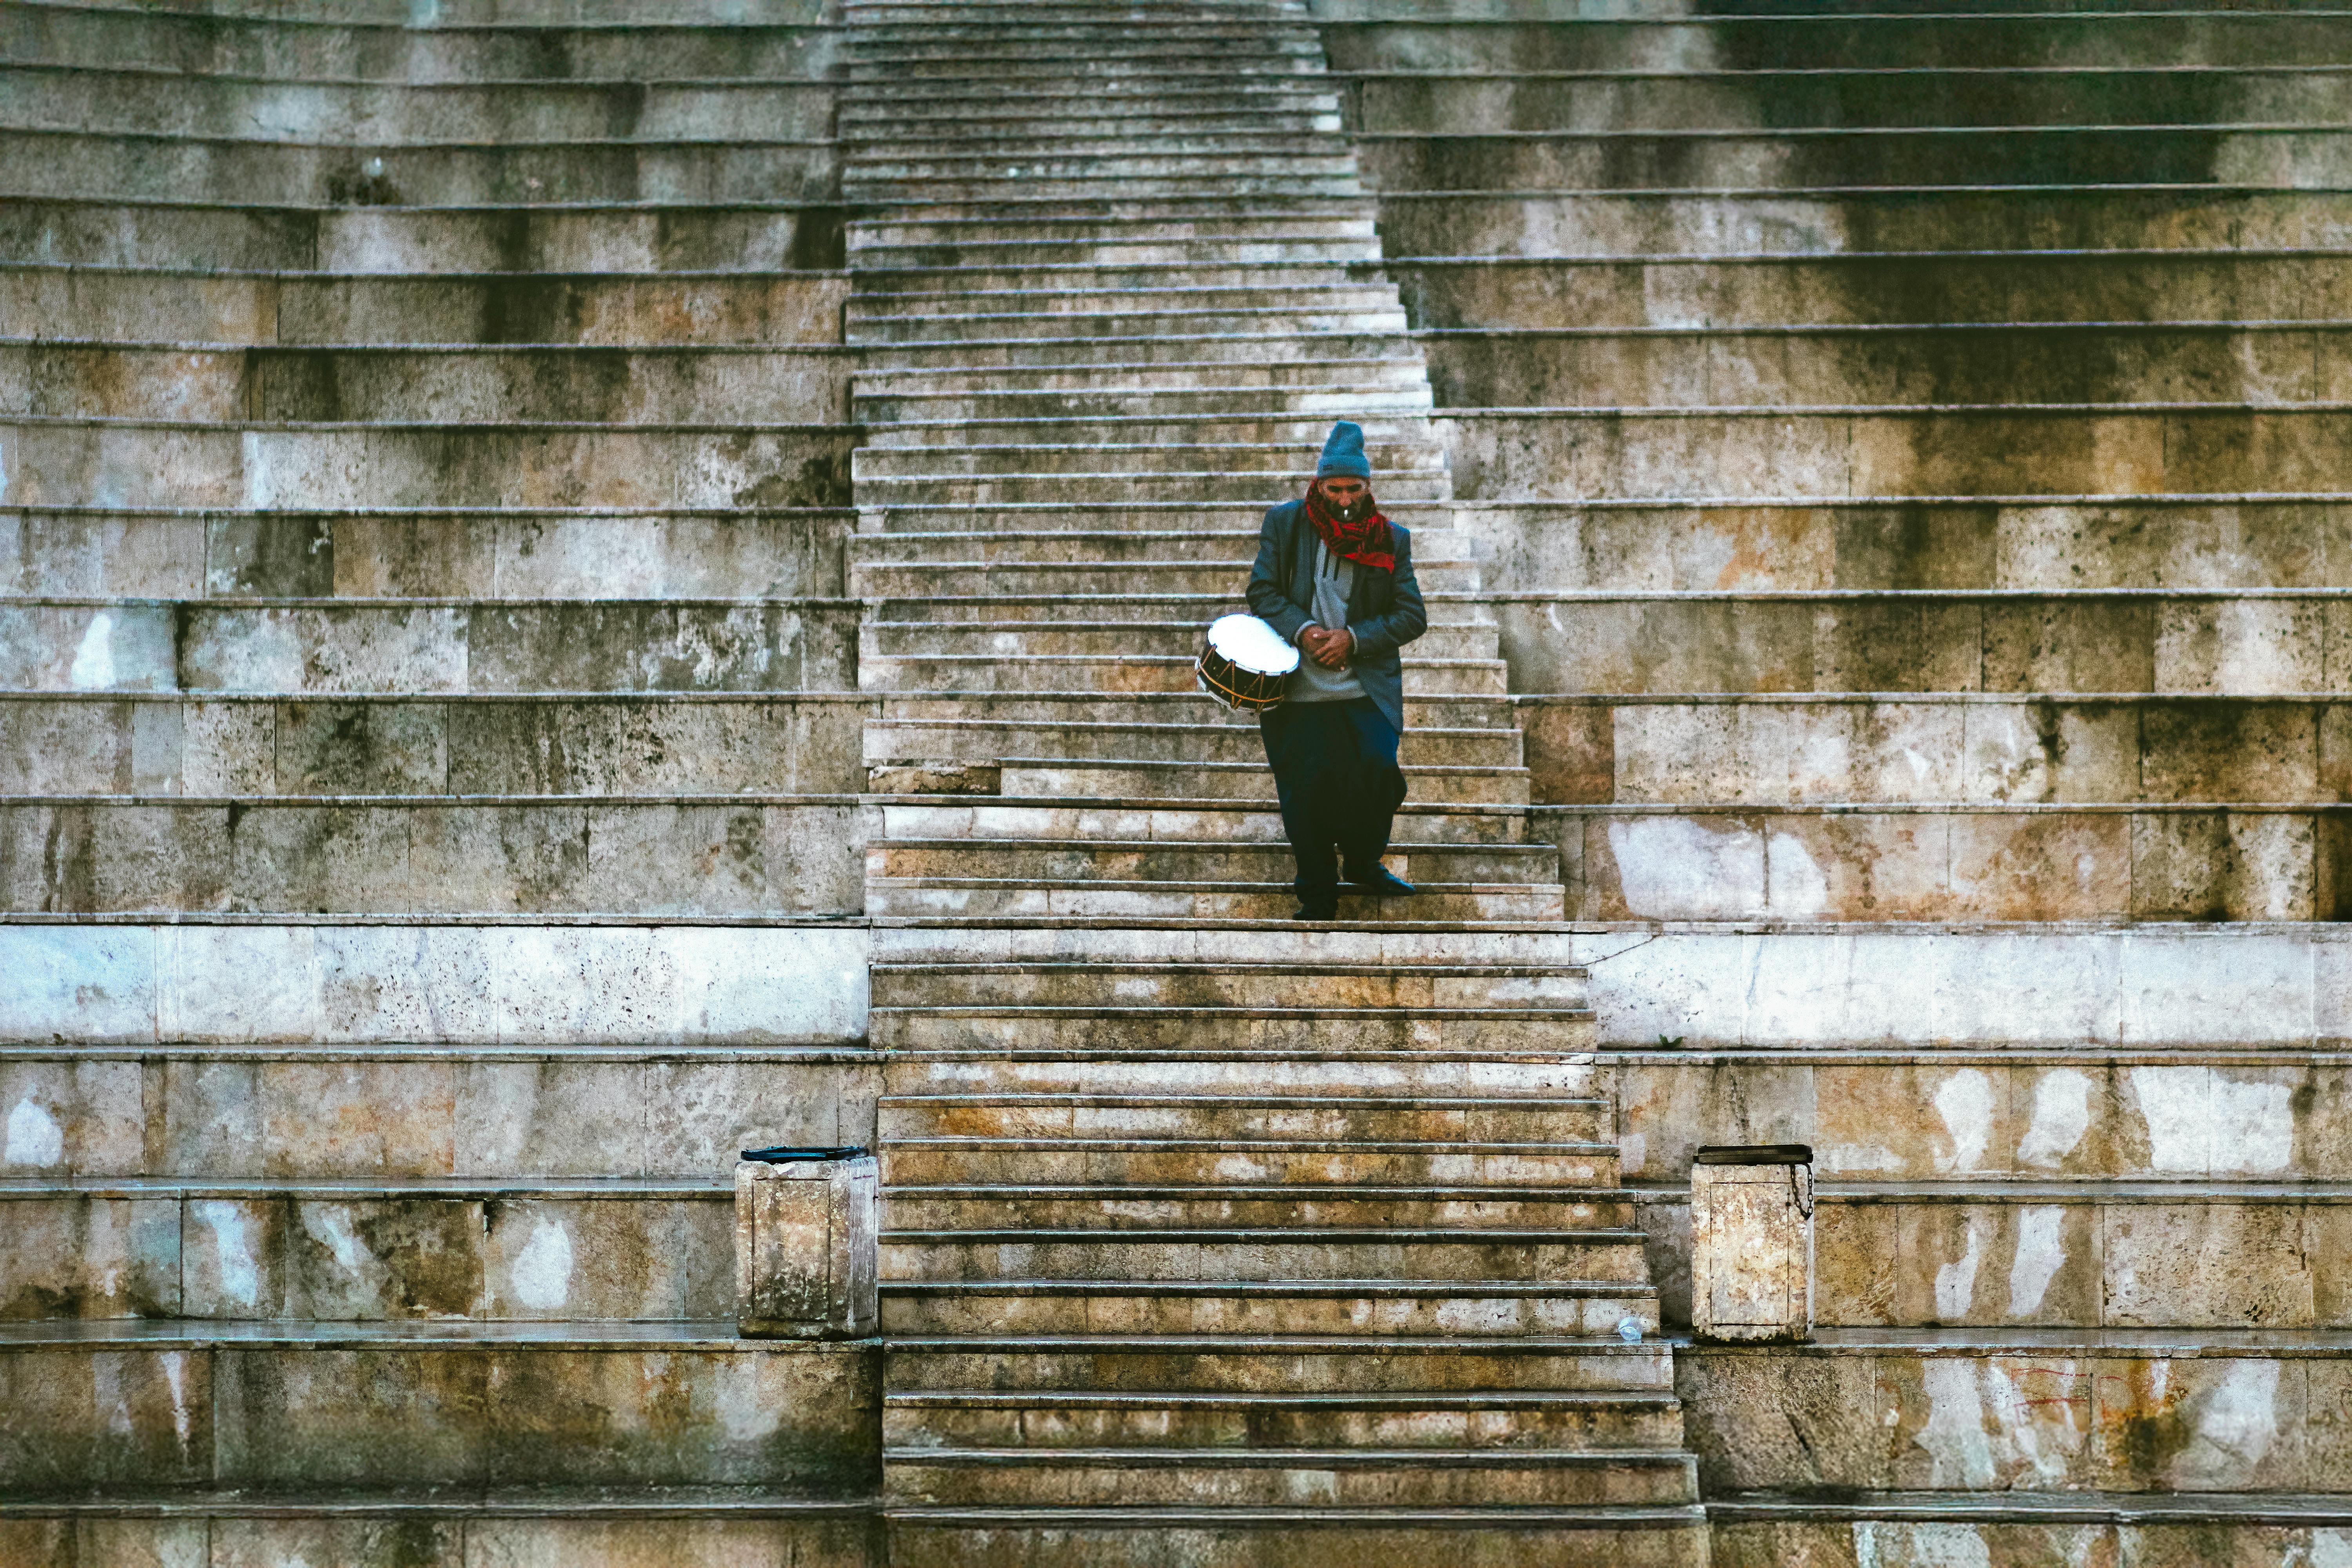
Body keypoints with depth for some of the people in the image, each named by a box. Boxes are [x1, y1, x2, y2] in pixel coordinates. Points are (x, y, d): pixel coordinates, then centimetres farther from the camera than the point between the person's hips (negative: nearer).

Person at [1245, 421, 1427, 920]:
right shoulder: (1284, 523, 4)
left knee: (1378, 777, -11)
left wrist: (1354, 638, -12)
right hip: (1296, 691, 0)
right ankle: (1318, 897, 18)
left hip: (1364, 691, 0)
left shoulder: (1392, 541, 5)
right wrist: (1302, 630, -15)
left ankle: (1363, 864, 19)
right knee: (1306, 794, 0)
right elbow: (1263, 592, 3)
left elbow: (1413, 615, 2)